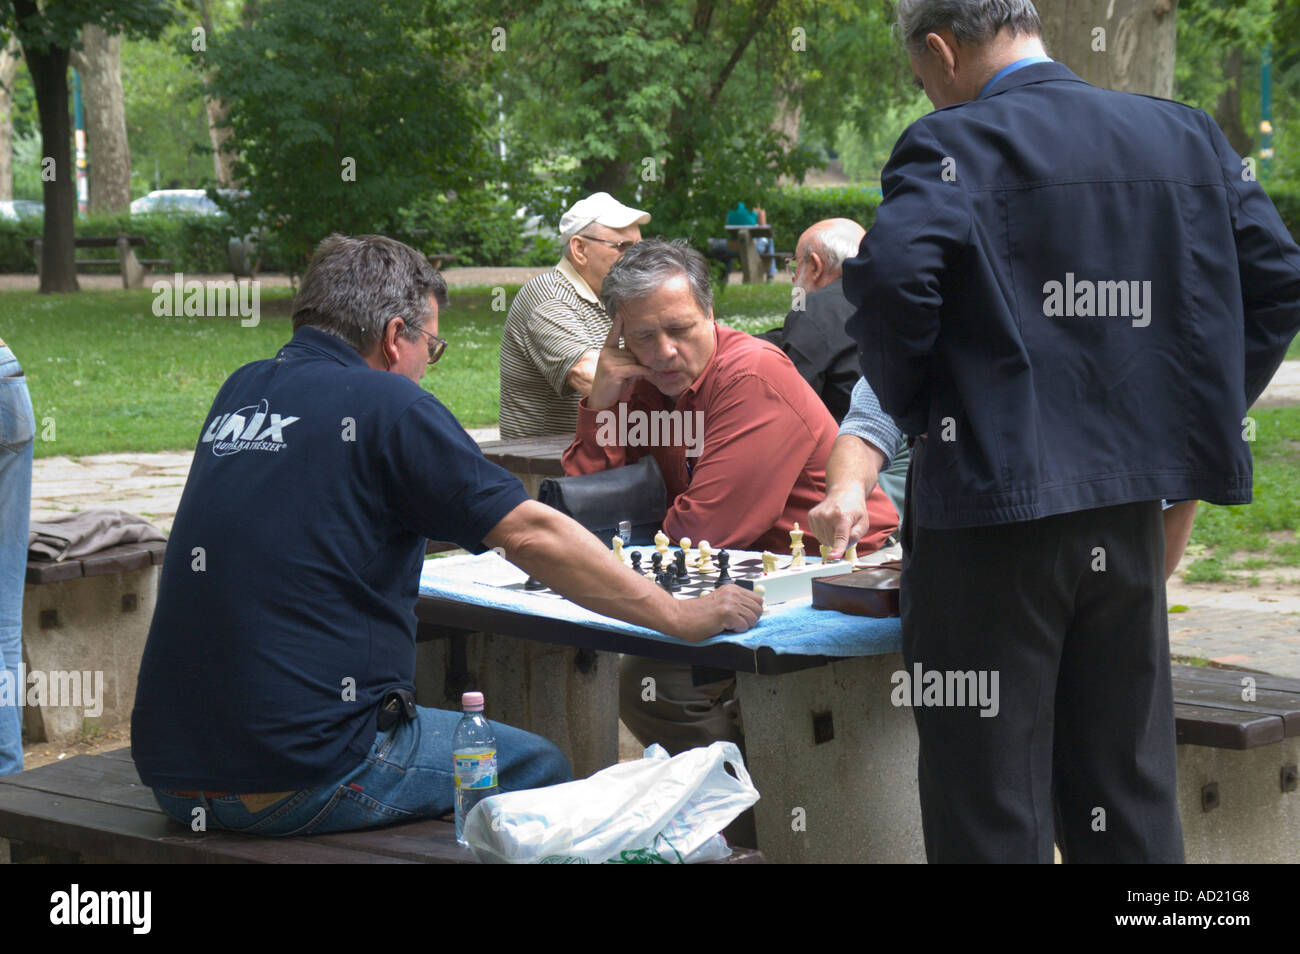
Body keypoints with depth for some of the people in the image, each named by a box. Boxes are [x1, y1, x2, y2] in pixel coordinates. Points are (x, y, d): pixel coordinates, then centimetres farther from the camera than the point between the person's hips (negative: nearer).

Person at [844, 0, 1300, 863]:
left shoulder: (955, 145, -10)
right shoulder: (1185, 136, 9)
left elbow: (890, 276, -25)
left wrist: (915, 408, -9)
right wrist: (1201, 419, 13)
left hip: (992, 507, -6)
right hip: (1130, 511, 6)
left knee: (991, 813, 3)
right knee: (1128, 796, 15)